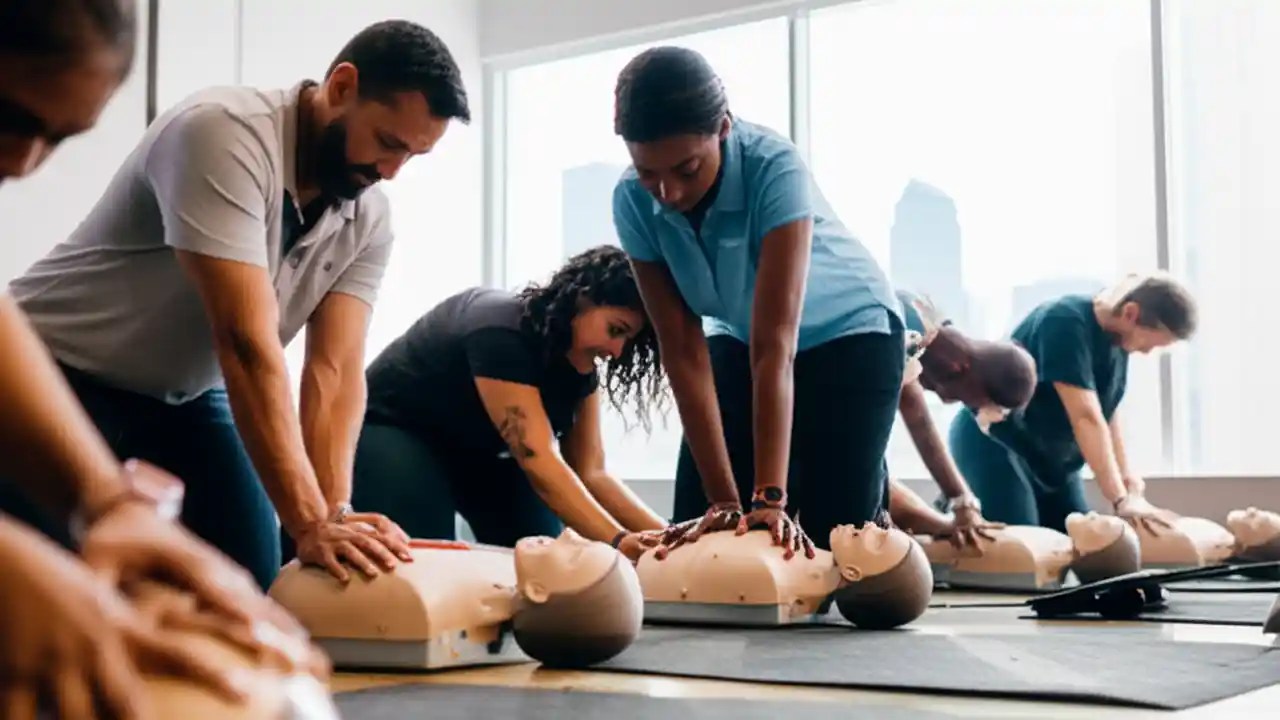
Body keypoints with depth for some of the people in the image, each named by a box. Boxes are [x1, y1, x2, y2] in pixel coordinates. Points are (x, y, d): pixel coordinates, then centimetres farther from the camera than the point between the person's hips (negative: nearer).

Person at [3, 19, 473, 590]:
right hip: (62, 379, -6)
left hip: (187, 397, 6)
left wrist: (336, 510, -30)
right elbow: (247, 345, -36)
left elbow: (337, 369, -15)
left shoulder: (369, 218, -7)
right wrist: (310, 523, -39)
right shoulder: (225, 134, -29)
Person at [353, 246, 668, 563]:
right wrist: (618, 541, -53)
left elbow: (590, 472, -15)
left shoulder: (580, 364, -11)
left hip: (478, 449, 7)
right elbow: (537, 460, -43)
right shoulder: (501, 331, -35)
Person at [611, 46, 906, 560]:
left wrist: (771, 497, -45)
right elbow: (682, 349, -24)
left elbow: (775, 344, -40)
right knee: (699, 532, -6)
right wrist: (722, 499, -29)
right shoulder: (633, 201, -24)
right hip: (737, 338, 4)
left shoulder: (773, 166, -36)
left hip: (849, 333, -4)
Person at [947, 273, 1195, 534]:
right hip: (993, 443, -9)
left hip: (1053, 456, 9)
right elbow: (1086, 417, -33)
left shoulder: (1117, 334, 1)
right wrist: (1122, 500, -37)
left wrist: (1126, 474, -9)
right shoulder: (1066, 323, -25)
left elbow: (1107, 412, 6)